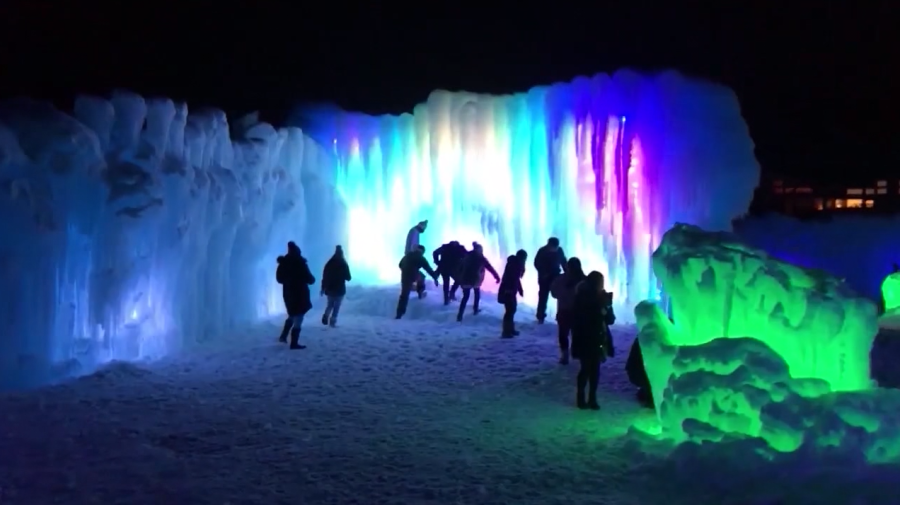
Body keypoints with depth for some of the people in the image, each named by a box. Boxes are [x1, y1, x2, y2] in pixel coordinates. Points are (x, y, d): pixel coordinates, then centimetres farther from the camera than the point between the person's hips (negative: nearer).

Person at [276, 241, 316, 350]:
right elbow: (310, 279, -15)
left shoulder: (283, 263, 1)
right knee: (298, 318, -1)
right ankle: (294, 343, -2)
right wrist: (312, 279, 8)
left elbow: (279, 279, 11)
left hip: (288, 293, 7)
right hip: (299, 294, -7)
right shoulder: (300, 263, -17)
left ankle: (283, 336, 29)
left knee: (292, 315, 27)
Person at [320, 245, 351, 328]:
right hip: (339, 289, -3)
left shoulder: (329, 263, 0)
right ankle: (333, 322, -1)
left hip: (329, 288, 3)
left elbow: (324, 276, 1)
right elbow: (348, 278, -1)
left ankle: (325, 317, -4)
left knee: (330, 305, 18)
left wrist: (323, 288, 7)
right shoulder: (344, 264, -7)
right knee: (336, 307, 6)